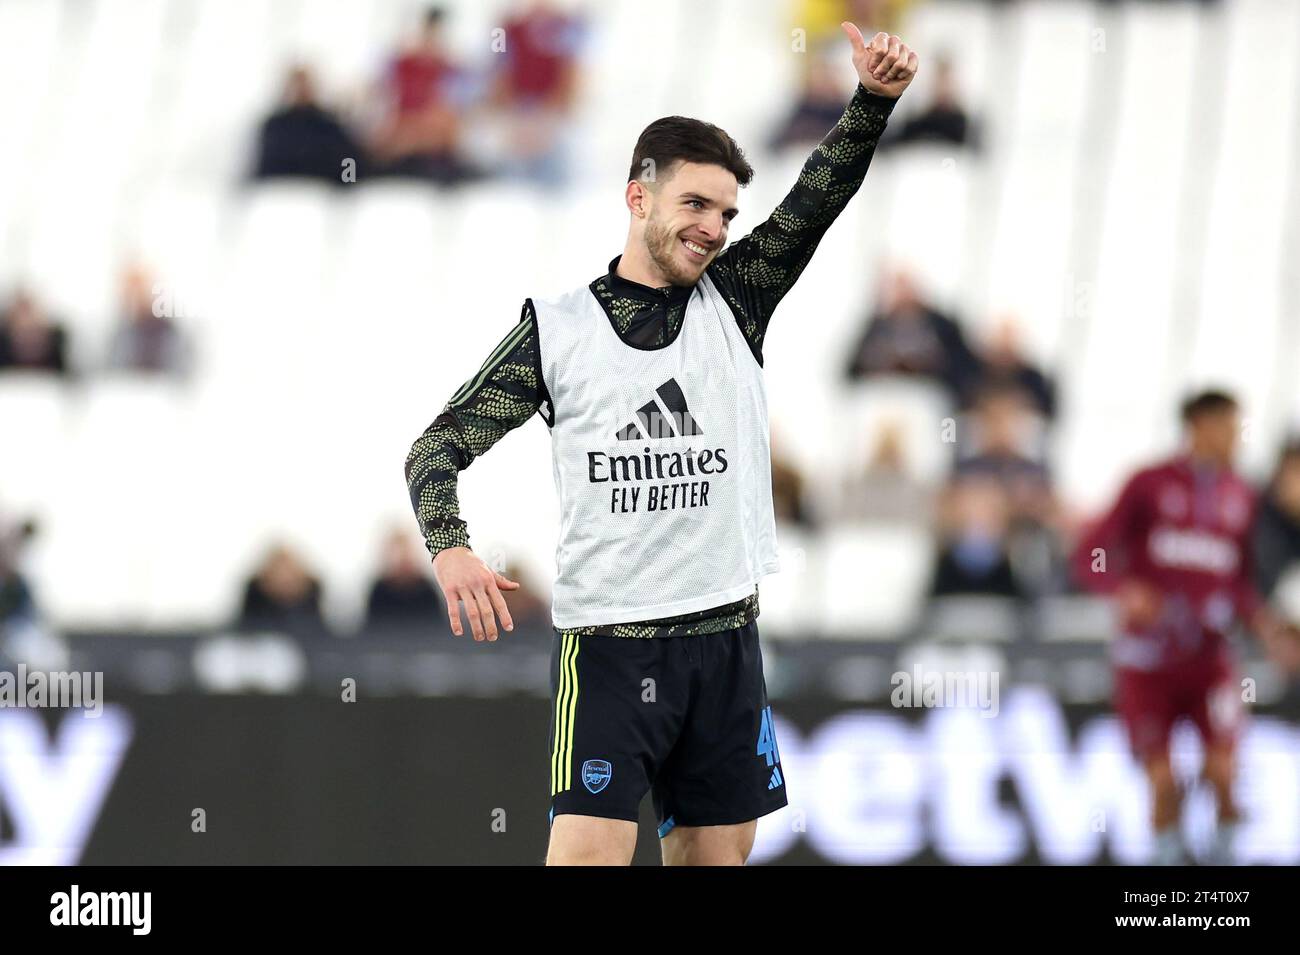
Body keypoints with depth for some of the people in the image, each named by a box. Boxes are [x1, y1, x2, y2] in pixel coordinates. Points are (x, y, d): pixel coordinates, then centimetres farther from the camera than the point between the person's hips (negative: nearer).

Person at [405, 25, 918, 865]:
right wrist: (450, 549, -16)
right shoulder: (558, 328, 2)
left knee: (718, 856, 8)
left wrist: (874, 99, -20)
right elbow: (438, 448, 3)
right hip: (607, 646, -3)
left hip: (726, 641, 3)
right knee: (587, 853, -15)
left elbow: (820, 198, -3)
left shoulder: (734, 303, 9)